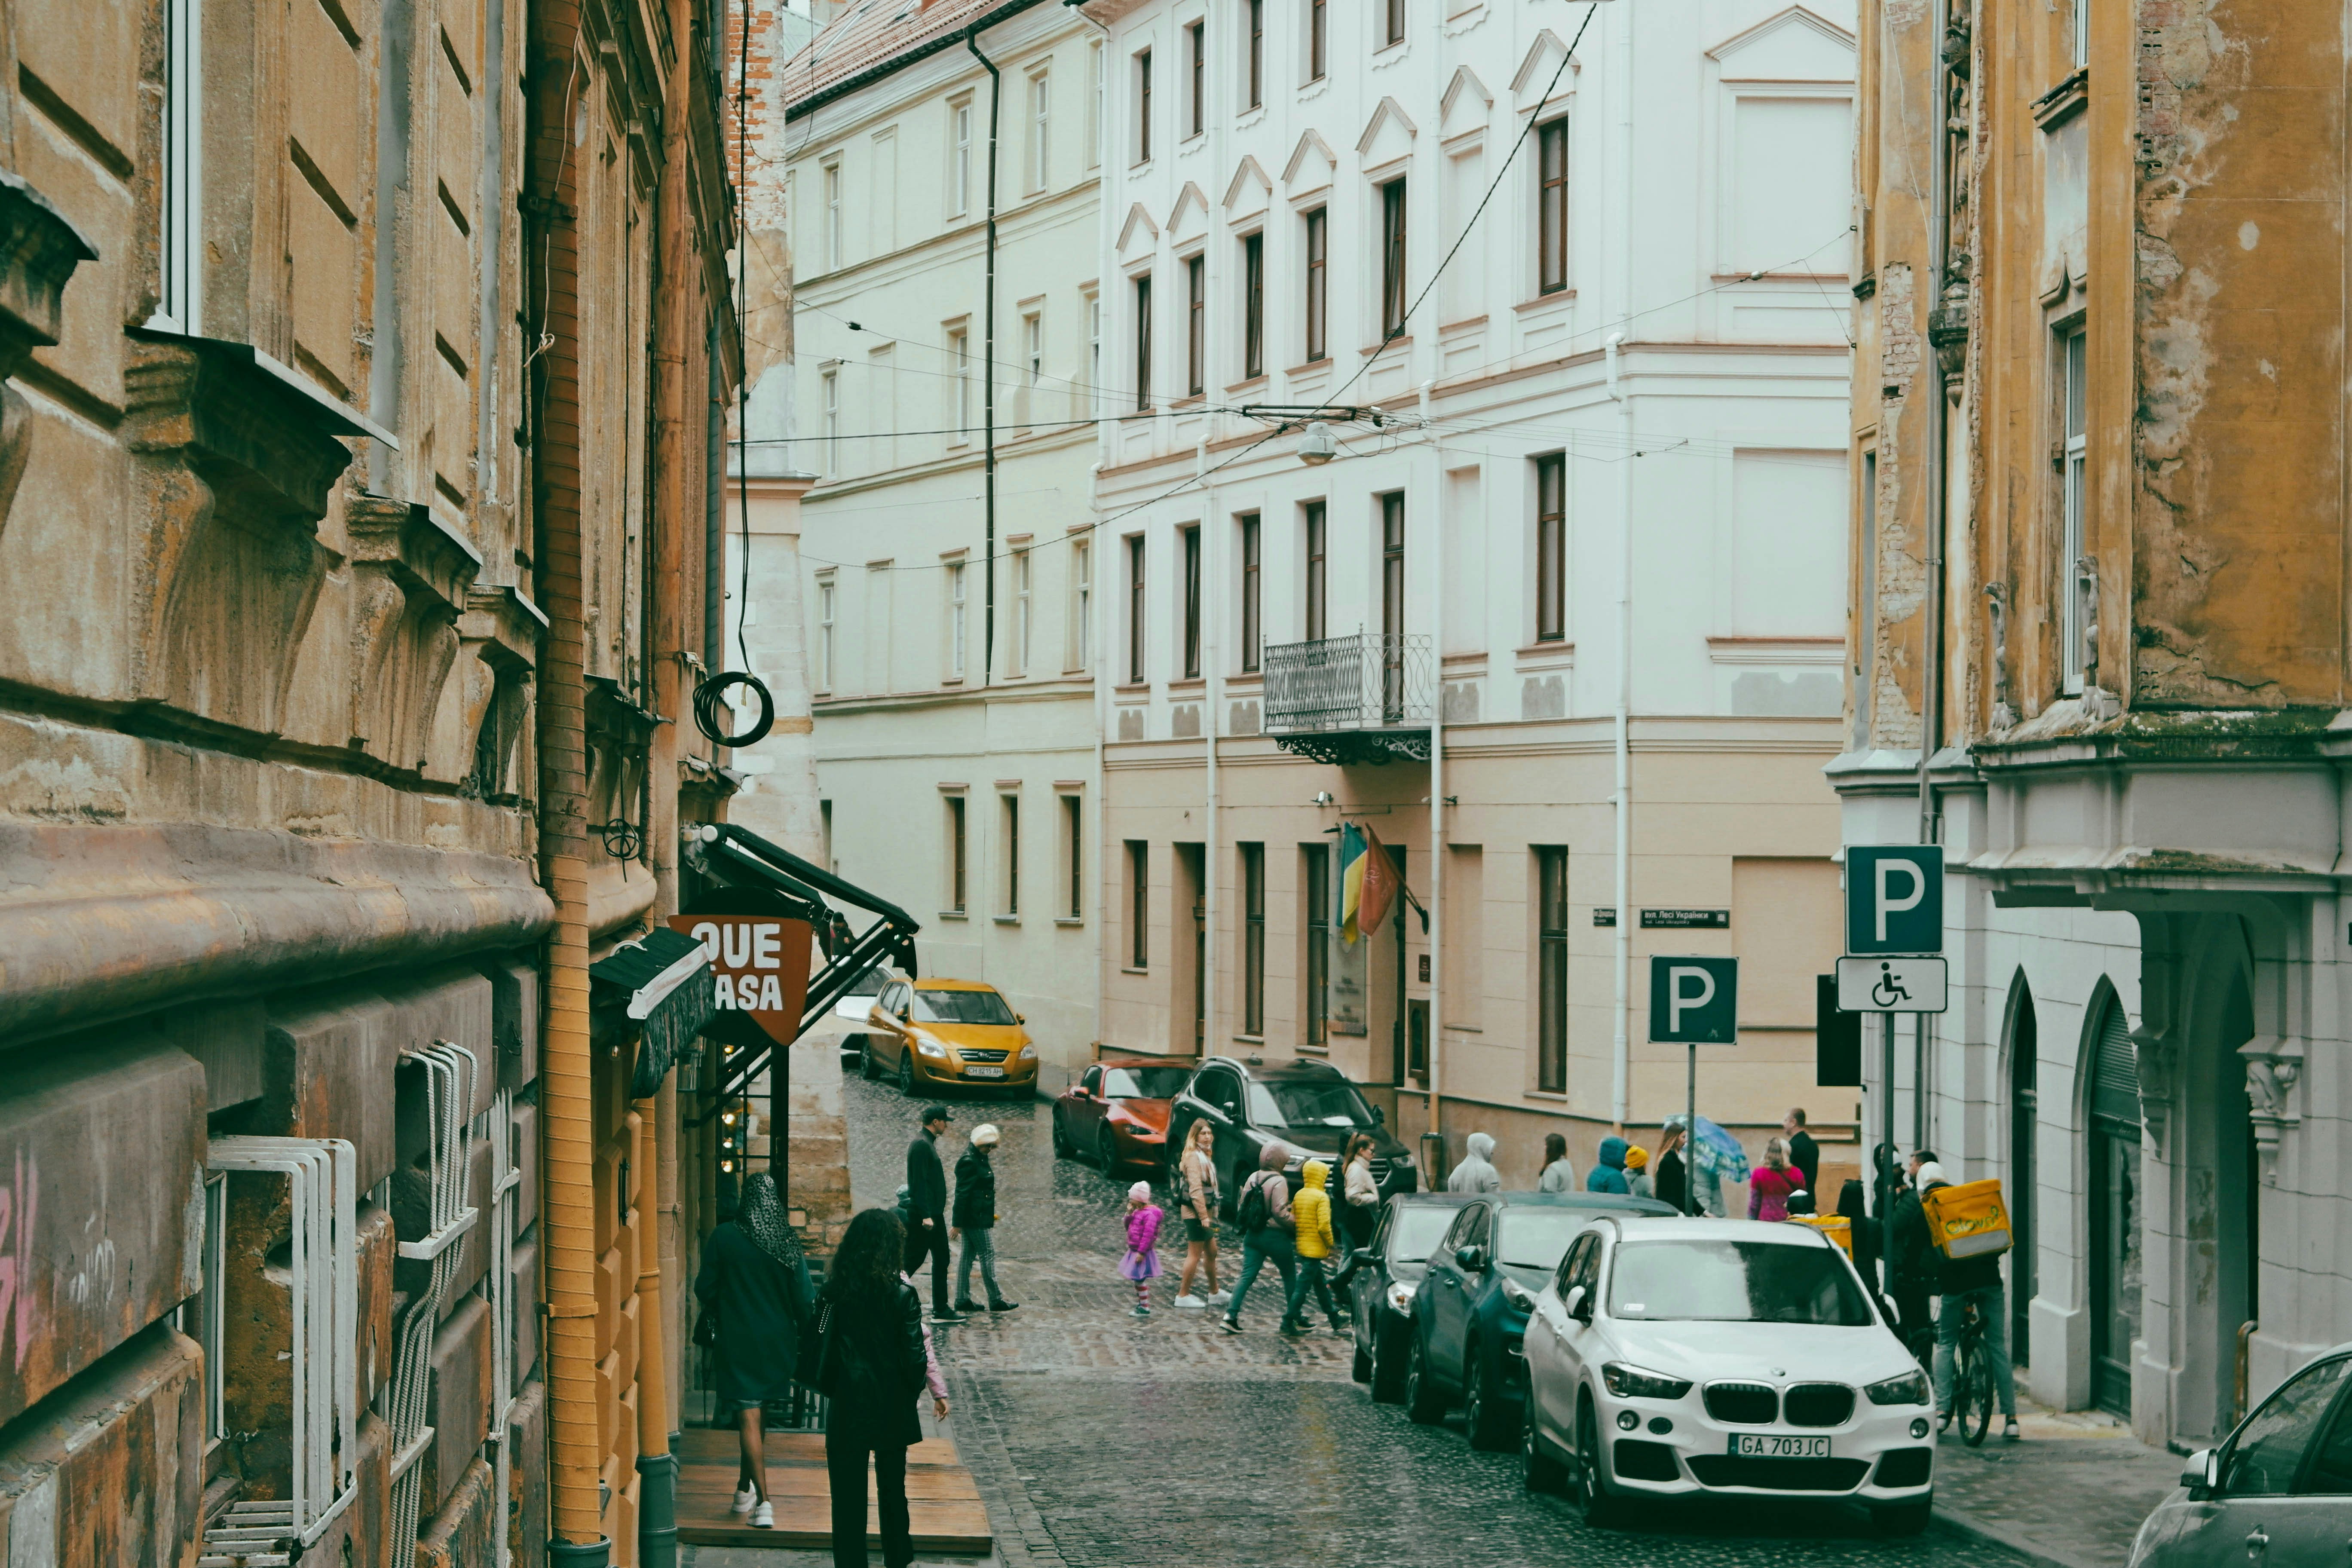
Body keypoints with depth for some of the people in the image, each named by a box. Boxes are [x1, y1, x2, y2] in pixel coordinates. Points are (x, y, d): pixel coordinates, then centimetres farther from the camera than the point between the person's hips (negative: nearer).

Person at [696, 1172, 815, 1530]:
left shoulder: (724, 1237, -12)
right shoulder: (787, 1242, -7)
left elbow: (705, 1289, -6)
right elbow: (802, 1298, -6)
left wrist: (716, 1318, 14)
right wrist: (805, 1339, 8)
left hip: (737, 1337, -3)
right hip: (778, 1339, 3)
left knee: (749, 1418, -1)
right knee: (762, 1413, 21)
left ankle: (763, 1501, -9)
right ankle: (746, 1488, 35)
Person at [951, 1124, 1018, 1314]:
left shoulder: (980, 1157, 13)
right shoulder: (969, 1162, -19)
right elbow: (962, 1193, -20)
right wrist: (958, 1224, -19)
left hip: (977, 1217, 10)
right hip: (976, 1219, -10)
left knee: (968, 1256, 11)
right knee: (988, 1255, -4)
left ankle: (963, 1300, 15)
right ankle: (996, 1300, 2)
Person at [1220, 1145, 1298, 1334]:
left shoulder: (1253, 1178, 4)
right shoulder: (1278, 1182, -16)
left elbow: (1242, 1206, 10)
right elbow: (1280, 1212, -21)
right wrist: (1295, 1222, -6)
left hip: (1253, 1234, 6)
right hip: (1275, 1236, -6)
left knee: (1247, 1275, 3)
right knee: (1290, 1276, 12)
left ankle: (1231, 1315, -9)